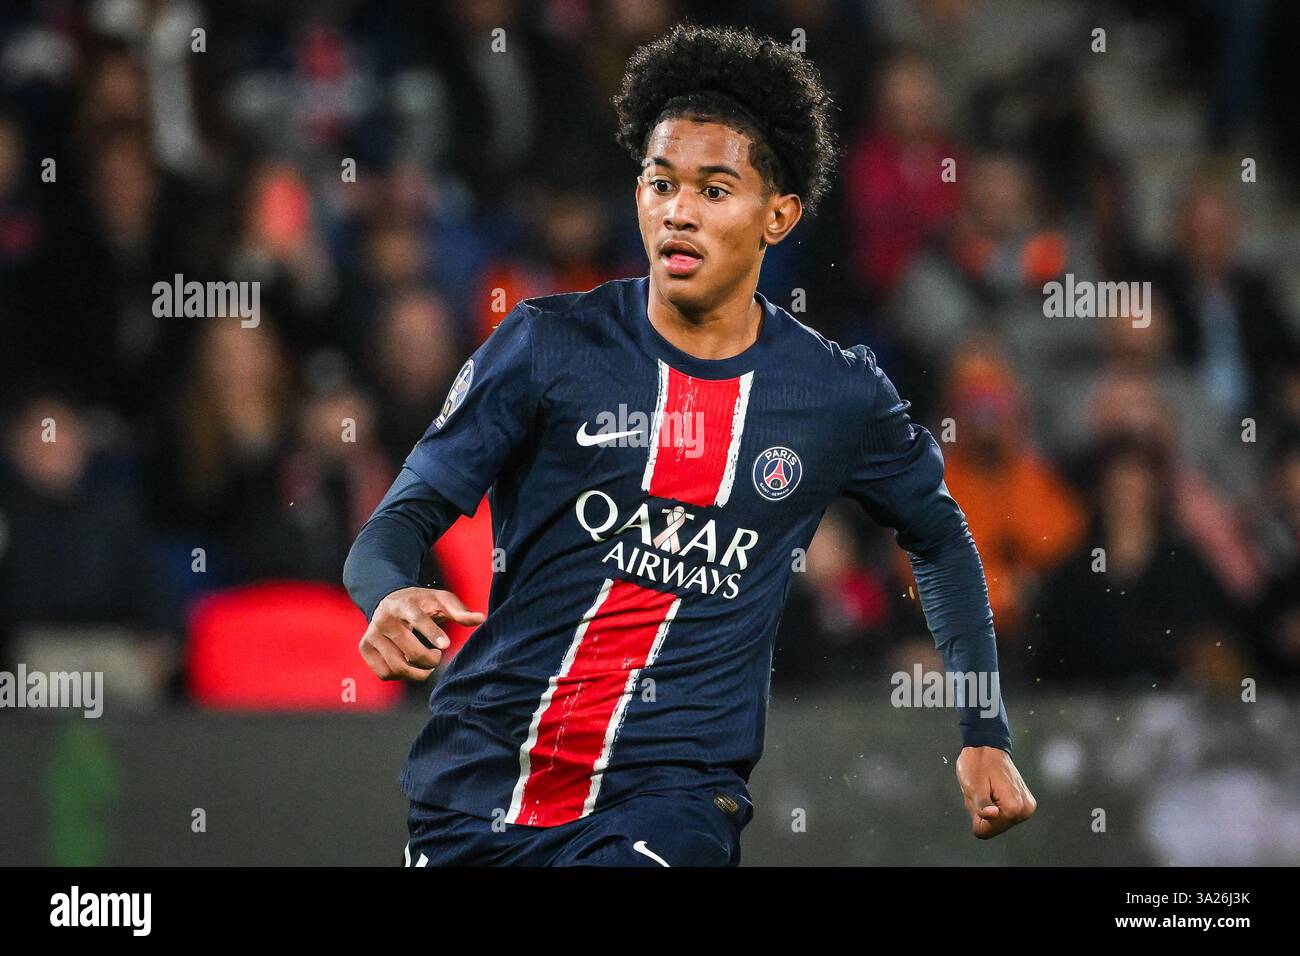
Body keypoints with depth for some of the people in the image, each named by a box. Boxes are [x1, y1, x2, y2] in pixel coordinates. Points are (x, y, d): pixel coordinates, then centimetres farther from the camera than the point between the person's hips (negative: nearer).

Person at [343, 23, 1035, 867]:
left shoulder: (839, 395, 4)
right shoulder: (549, 347, -1)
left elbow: (943, 542, 21)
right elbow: (403, 518, -4)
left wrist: (986, 740, 16)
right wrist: (390, 598, -27)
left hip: (672, 794, -1)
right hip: (480, 787, 1)